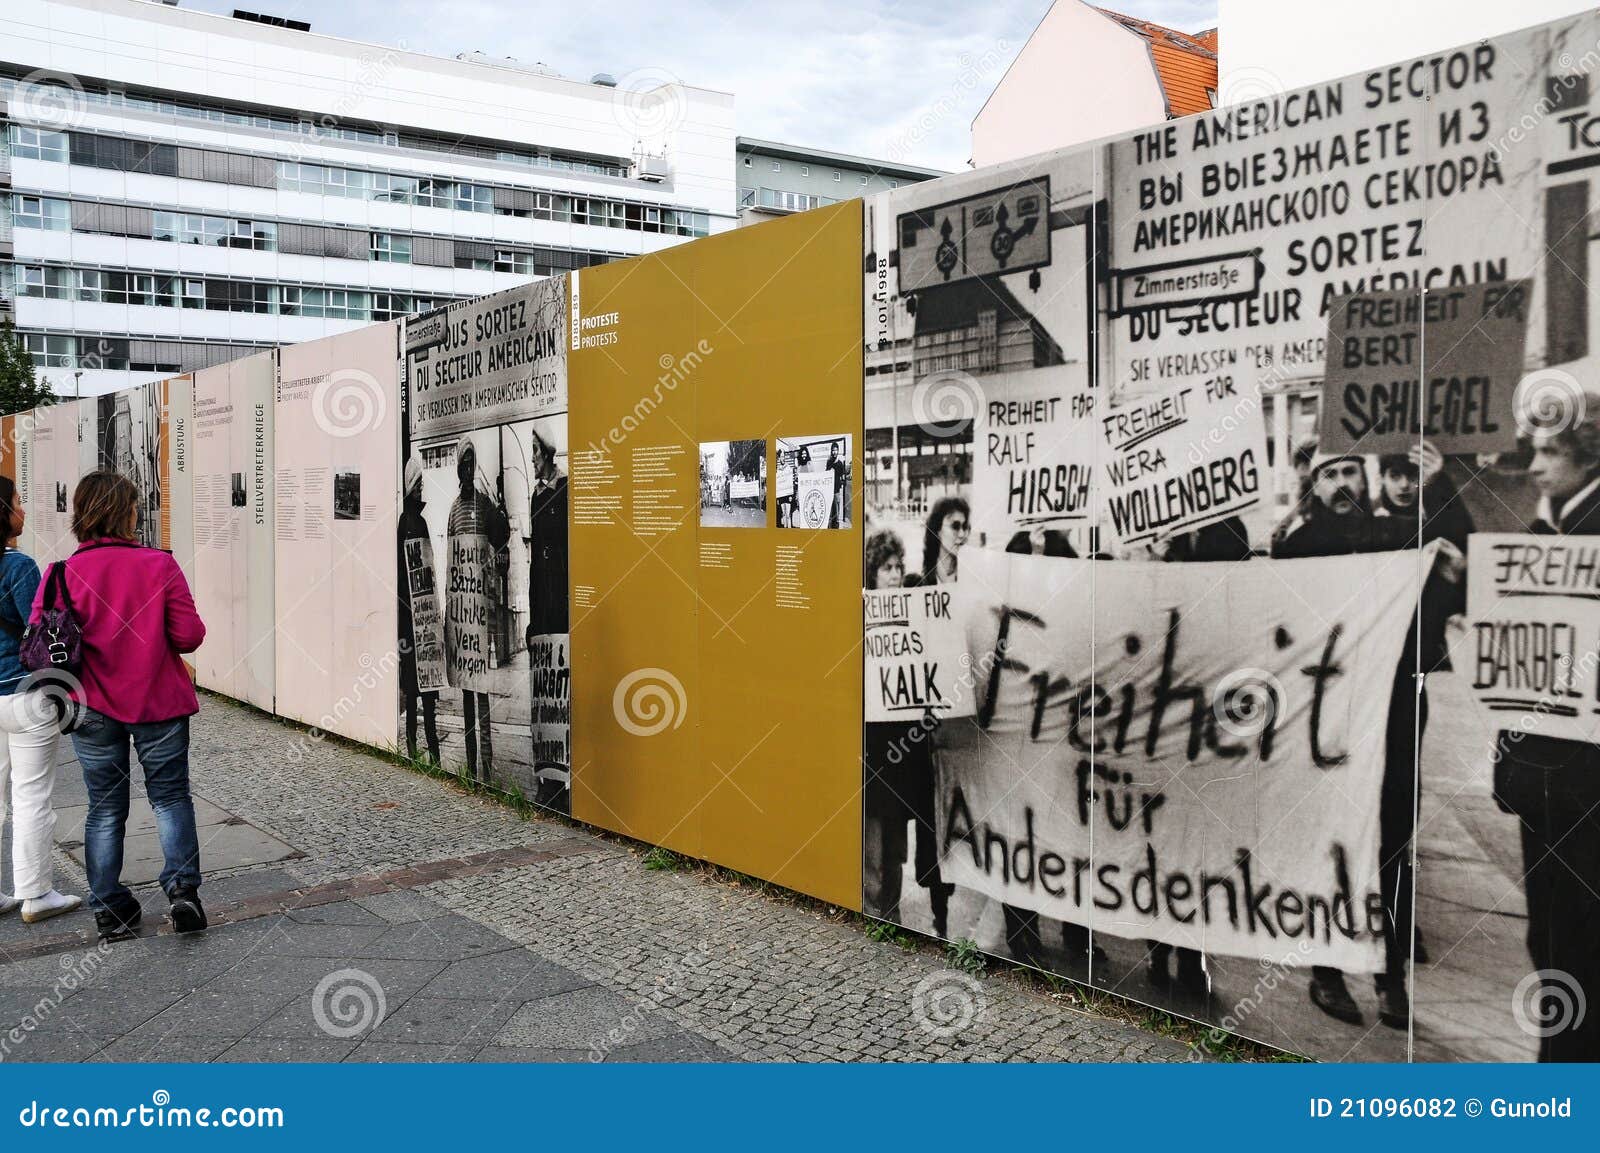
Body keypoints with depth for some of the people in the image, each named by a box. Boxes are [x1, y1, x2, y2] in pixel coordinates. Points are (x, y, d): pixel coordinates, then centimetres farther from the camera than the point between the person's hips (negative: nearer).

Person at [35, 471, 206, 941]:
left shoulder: (62, 573, -8)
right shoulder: (159, 565, -11)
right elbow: (189, 636, -11)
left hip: (93, 708, 2)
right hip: (159, 703, -1)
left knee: (105, 808, 14)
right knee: (170, 797, 13)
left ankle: (110, 909, 18)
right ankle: (182, 888, -3)